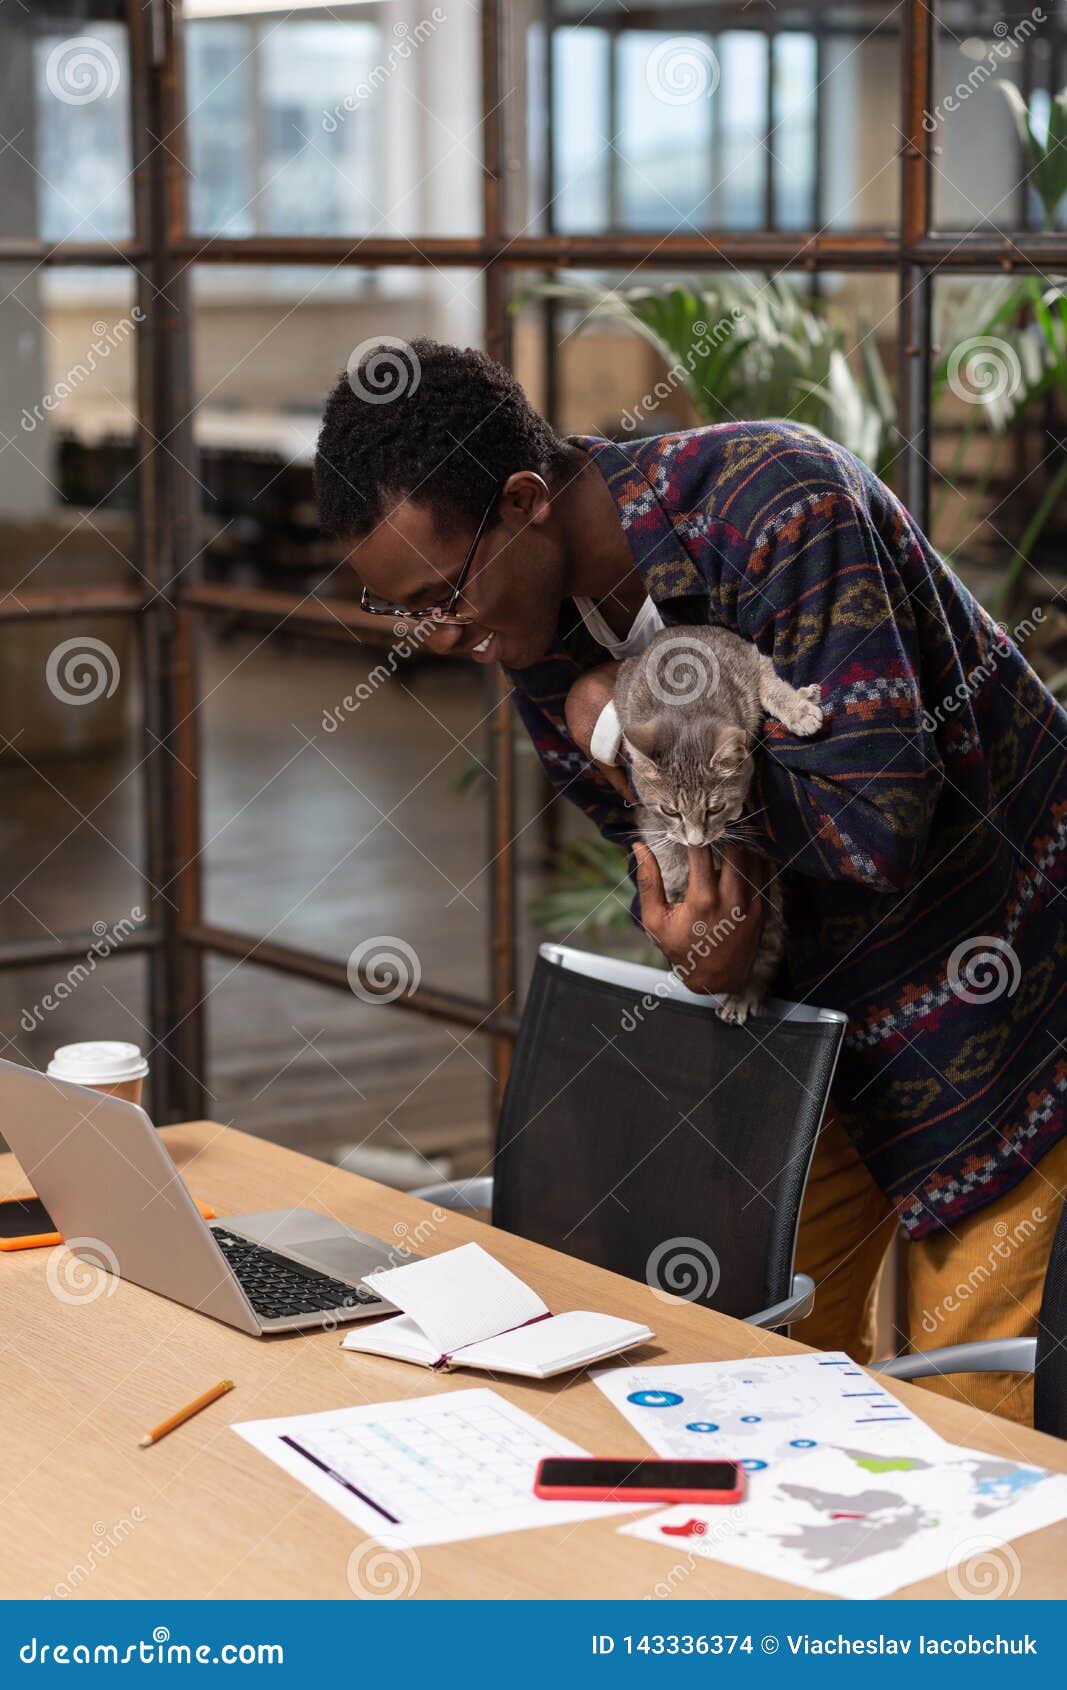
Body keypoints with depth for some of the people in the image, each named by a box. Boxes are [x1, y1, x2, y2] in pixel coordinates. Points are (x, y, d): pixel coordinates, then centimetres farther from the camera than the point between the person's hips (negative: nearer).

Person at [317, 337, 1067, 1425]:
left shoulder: (778, 505, -28)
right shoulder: (546, 660, -4)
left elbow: (872, 832, -33)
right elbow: (660, 844, 5)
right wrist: (700, 939, -20)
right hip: (822, 1008, 7)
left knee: (966, 1406, -4)